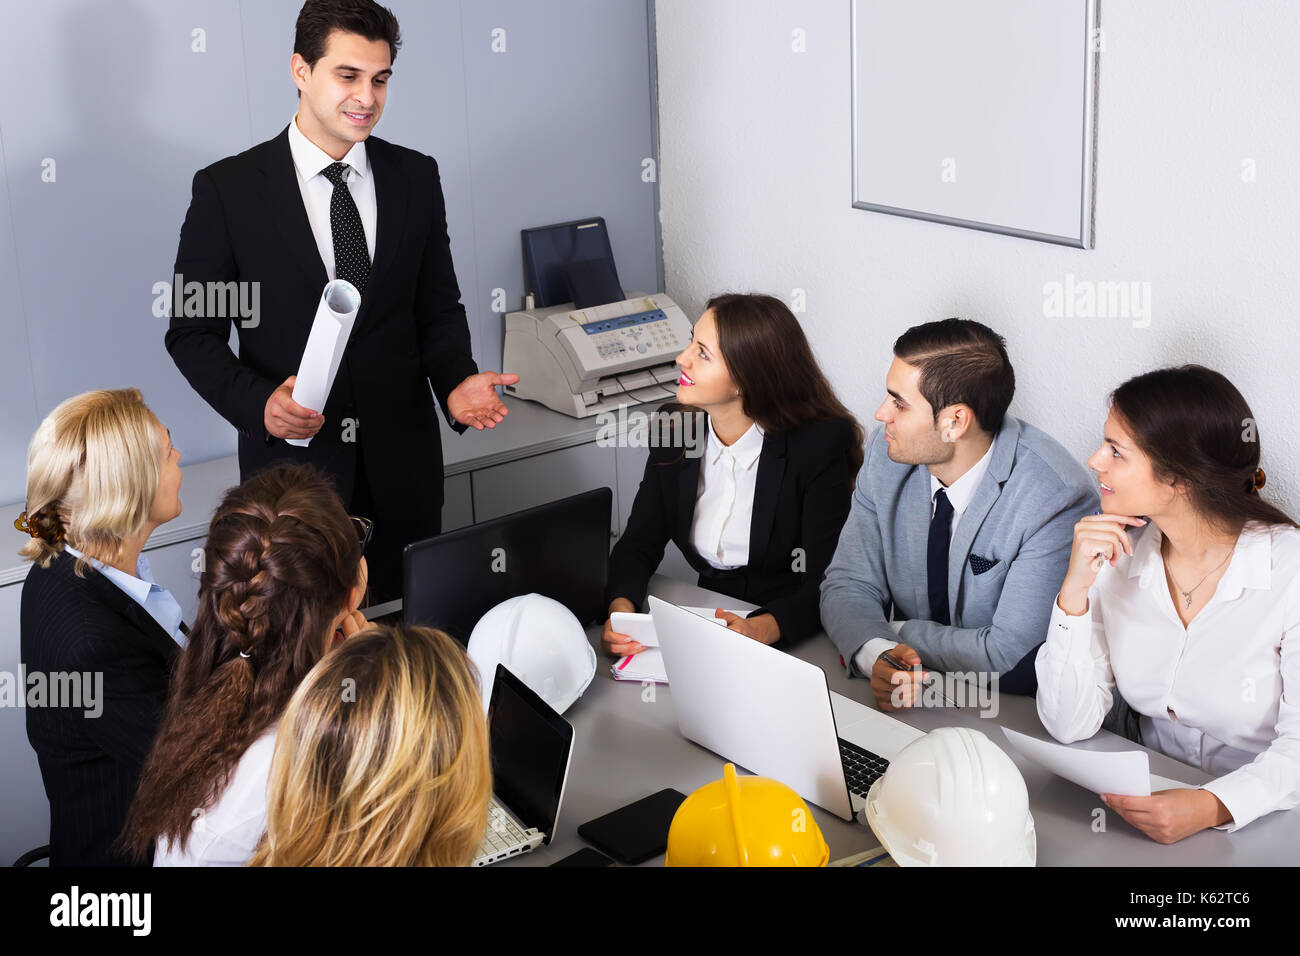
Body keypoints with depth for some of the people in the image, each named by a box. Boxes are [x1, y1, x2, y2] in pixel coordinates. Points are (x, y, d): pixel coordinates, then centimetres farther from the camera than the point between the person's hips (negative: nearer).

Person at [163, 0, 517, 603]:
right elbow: (193, 333, -3)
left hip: (403, 462, 3)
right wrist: (259, 405, -20)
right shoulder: (226, 189, -5)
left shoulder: (415, 178, 4)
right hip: (291, 459, -2)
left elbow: (438, 309, 9)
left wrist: (456, 383, -11)